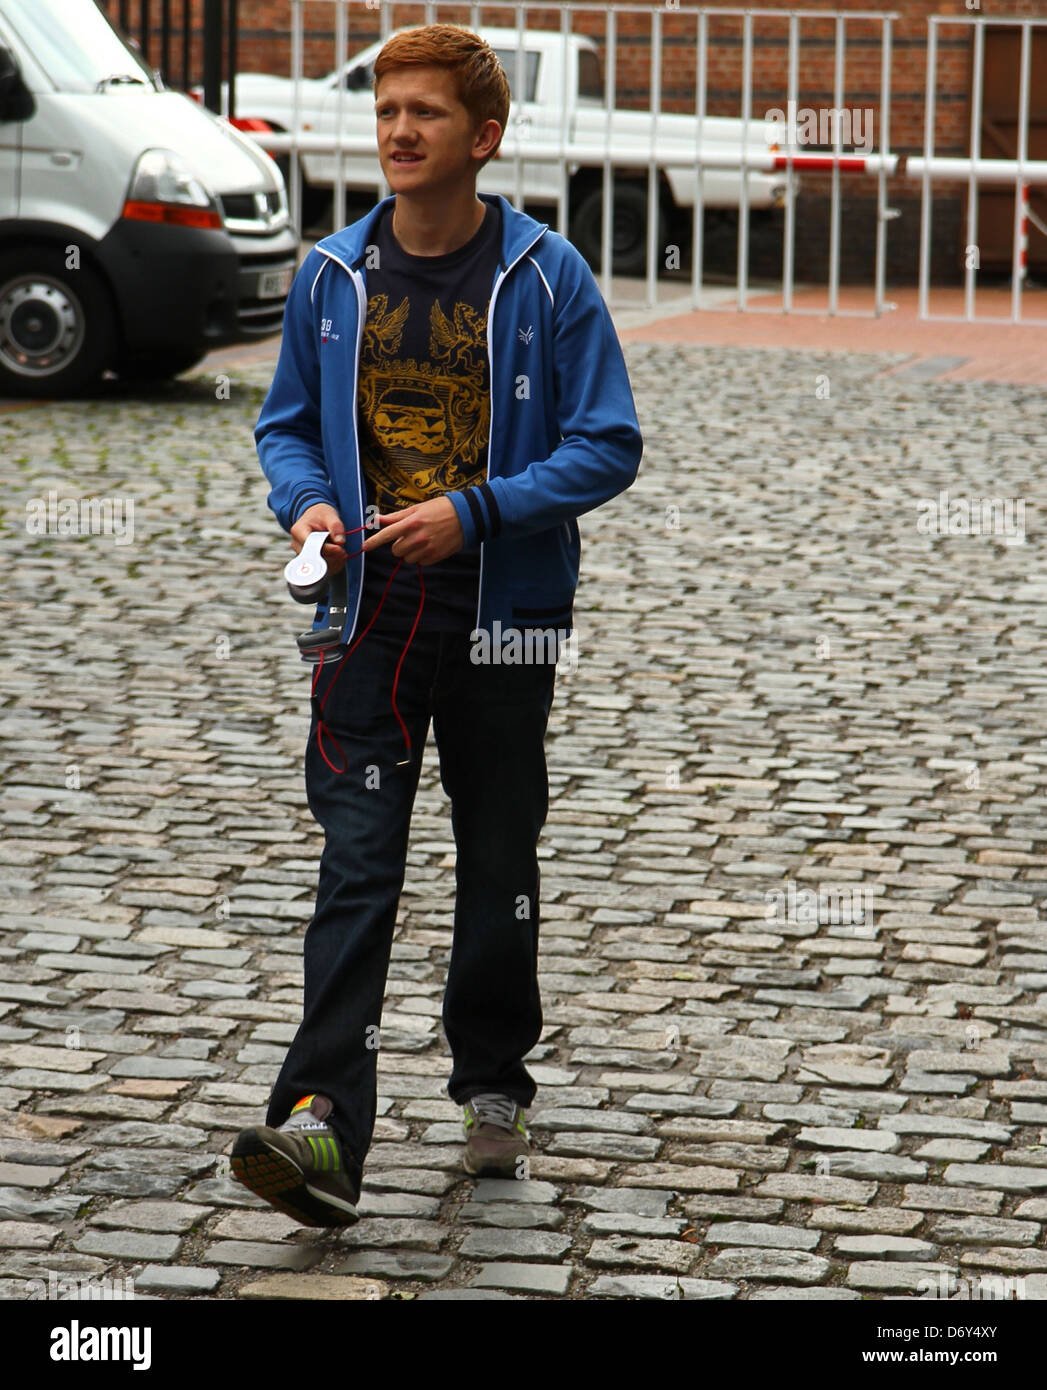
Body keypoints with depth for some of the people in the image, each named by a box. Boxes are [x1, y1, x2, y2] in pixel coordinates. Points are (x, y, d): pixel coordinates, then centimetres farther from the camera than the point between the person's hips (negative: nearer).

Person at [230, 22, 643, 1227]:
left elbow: (607, 447, -6)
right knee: (357, 866, -9)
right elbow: (287, 425, 14)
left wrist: (471, 511, -17)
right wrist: (306, 504, -8)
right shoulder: (332, 274, 3)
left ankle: (492, 1087, 31)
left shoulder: (546, 278, -6)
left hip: (501, 618, -1)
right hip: (368, 617, 1)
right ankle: (323, 1126, -16)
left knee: (498, 865, 12)